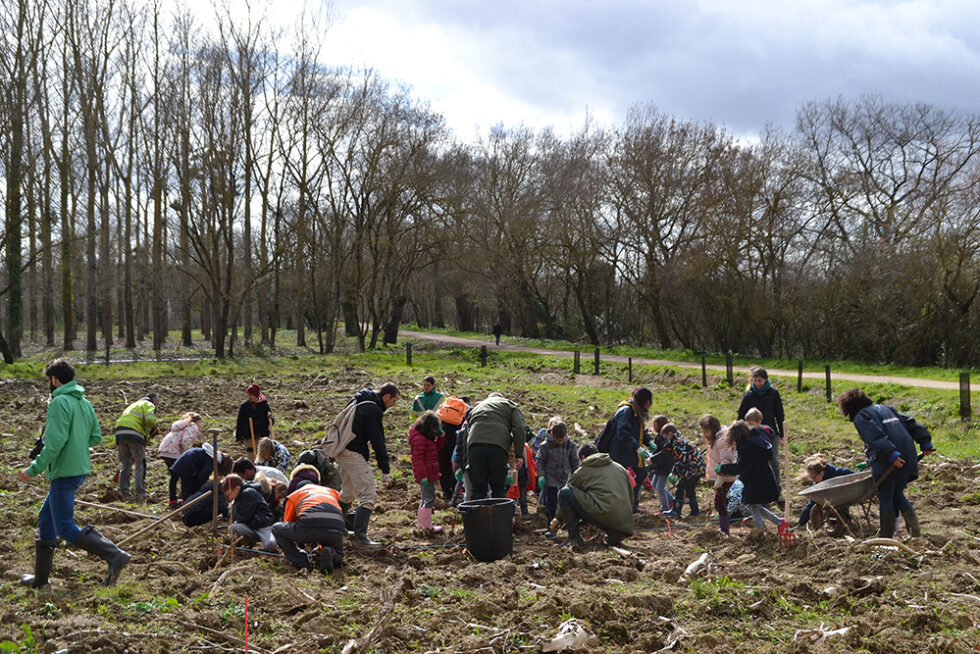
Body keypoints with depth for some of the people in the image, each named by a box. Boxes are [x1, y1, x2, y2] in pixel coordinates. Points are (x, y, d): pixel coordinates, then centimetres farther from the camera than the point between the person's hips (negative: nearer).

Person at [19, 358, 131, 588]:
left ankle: (114, 555, -21)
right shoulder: (85, 403, 12)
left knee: (65, 528, -8)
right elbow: (96, 438, 12)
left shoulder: (60, 402, -15)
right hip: (80, 468, 9)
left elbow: (55, 442, -22)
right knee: (46, 518, 20)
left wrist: (34, 468, -17)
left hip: (64, 472, -9)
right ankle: (41, 577, 27)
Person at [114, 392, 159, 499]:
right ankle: (140, 492, -1)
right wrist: (154, 429, 6)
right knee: (140, 464, 0)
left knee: (125, 463, 15)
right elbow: (150, 420, -15)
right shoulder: (149, 405, 8)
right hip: (135, 434, -7)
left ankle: (124, 491, 17)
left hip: (120, 434, 7)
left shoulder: (133, 405, 33)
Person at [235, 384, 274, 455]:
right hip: (249, 437, 0)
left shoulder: (264, 405, 0)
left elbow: (271, 422, 5)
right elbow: (240, 422, 6)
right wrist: (239, 437, 3)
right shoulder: (244, 406, 1)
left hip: (263, 436, 0)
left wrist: (270, 418, -18)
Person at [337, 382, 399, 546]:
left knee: (348, 492, 23)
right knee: (369, 494, -10)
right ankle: (360, 534, -16)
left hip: (341, 451, 10)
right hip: (353, 453, -10)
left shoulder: (357, 401, 15)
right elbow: (378, 441, -15)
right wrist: (385, 470, -12)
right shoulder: (373, 410, -14)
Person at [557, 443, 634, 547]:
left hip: (603, 517, -6)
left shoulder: (581, 472, 12)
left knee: (563, 493, 5)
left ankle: (574, 536, 2)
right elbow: (630, 497, 27)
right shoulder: (620, 468, 23)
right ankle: (614, 535, 12)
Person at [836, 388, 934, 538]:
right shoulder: (885, 408, 22)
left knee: (885, 498, 4)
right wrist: (925, 442, 17)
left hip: (887, 463, -7)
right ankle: (913, 523, 6)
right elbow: (909, 423, 19)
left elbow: (875, 437, -19)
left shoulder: (860, 417, -3)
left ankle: (886, 536, 8)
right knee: (898, 495, 20)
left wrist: (891, 455, -27)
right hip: (907, 458, 7)